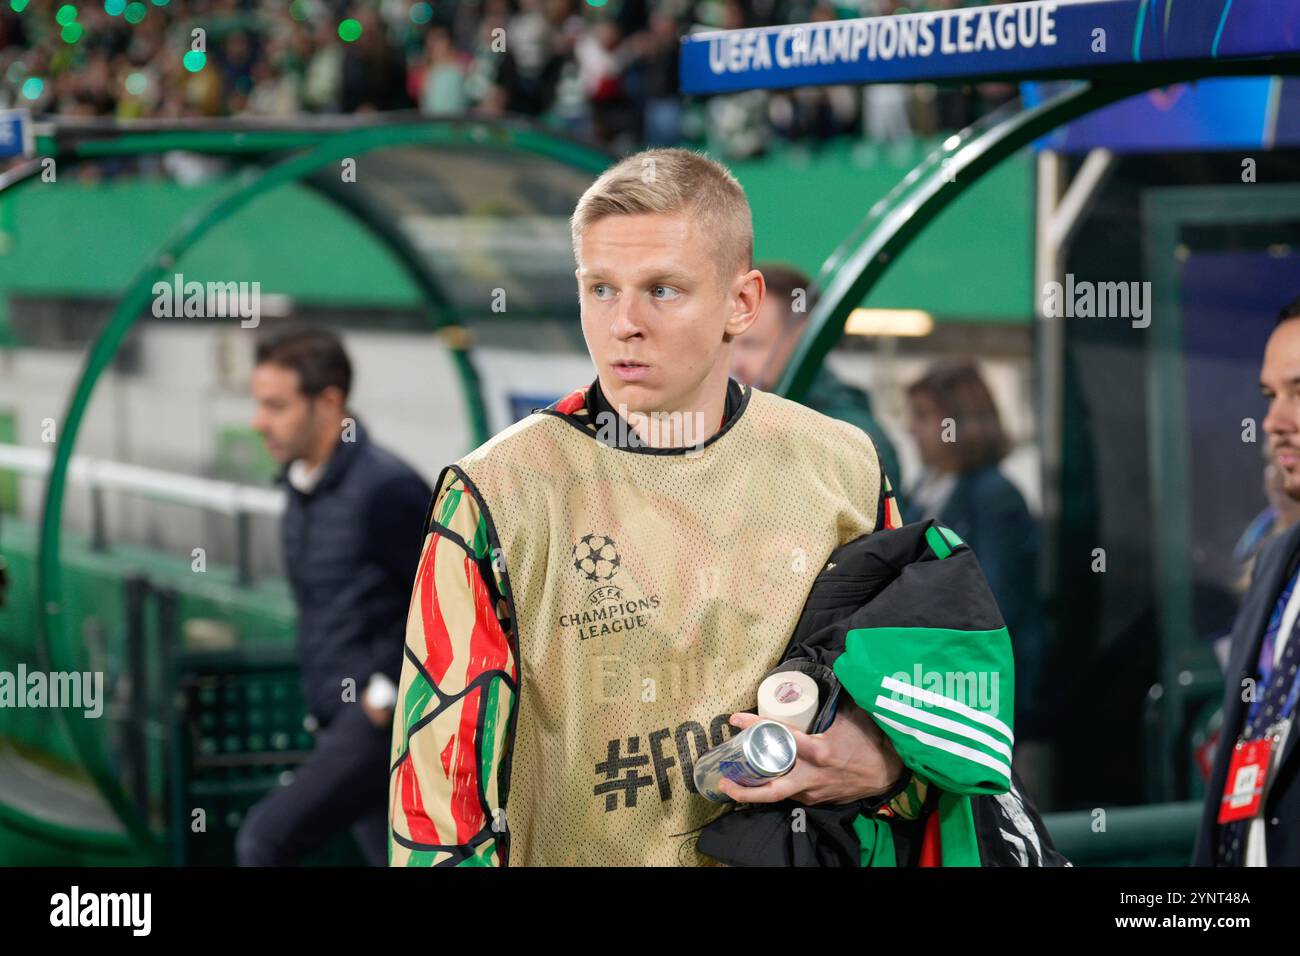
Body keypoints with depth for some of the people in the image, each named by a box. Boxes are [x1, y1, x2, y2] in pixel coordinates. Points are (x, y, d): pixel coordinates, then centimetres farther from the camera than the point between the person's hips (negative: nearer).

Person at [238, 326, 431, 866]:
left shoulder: (385, 490, -17)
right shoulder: (303, 486, 11)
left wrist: (389, 692, -17)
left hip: (386, 725, -9)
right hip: (339, 722, 9)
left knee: (267, 840, -18)